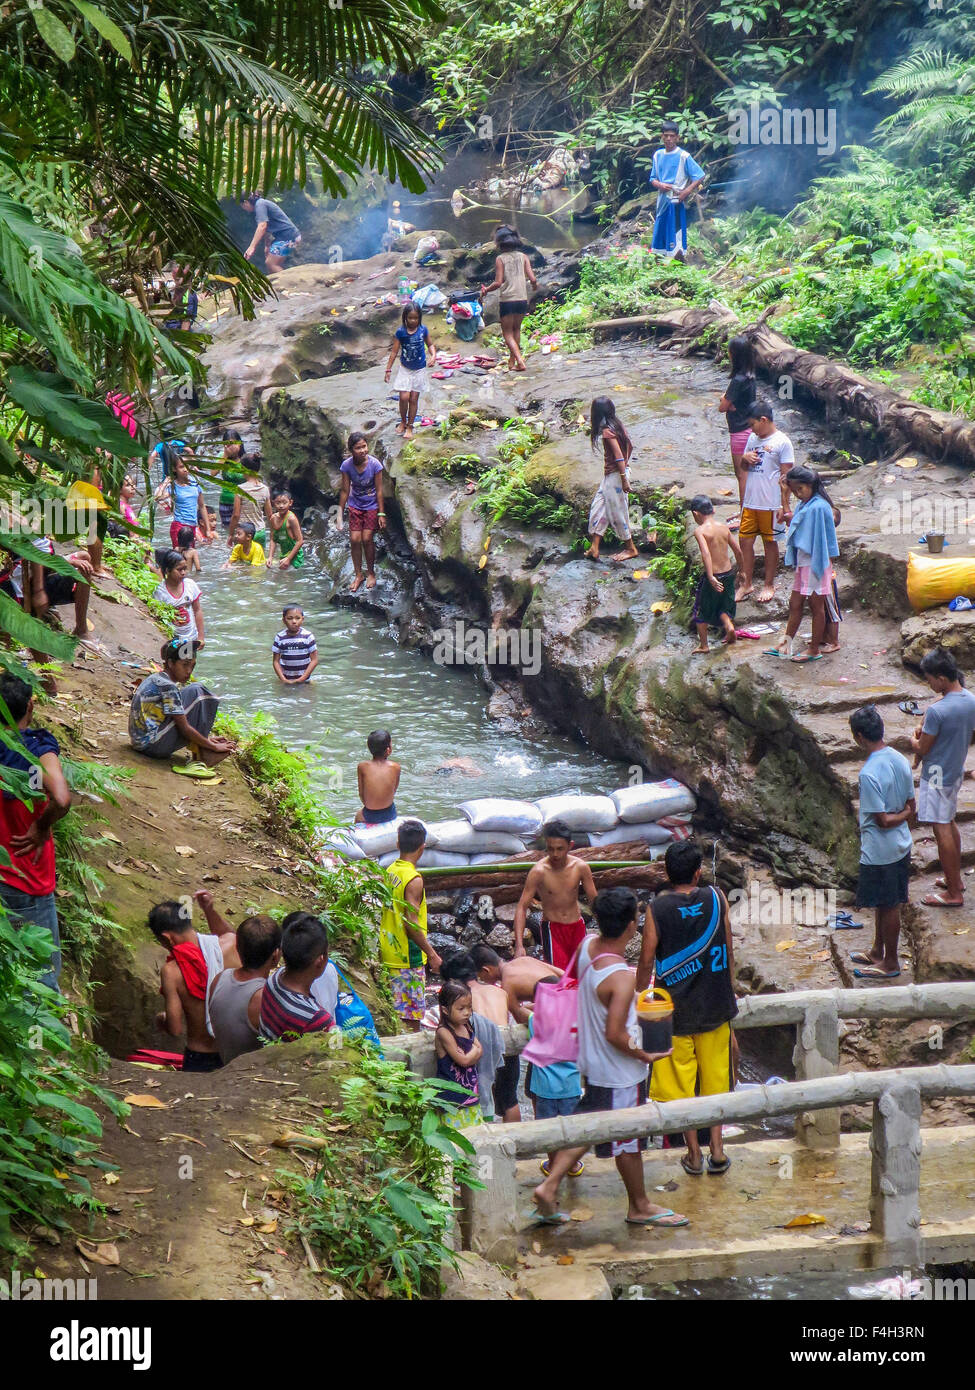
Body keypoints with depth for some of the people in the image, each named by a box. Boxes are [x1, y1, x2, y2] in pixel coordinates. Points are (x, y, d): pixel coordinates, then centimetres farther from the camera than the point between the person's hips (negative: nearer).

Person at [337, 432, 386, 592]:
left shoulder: (374, 464, -22)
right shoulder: (346, 466, -17)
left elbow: (379, 490, -13)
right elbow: (345, 491, -5)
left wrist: (381, 513, -10)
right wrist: (340, 513, -1)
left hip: (371, 506, -2)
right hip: (355, 505, 2)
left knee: (367, 538, -6)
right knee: (354, 539, -2)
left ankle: (371, 573, 15)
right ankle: (358, 575, 14)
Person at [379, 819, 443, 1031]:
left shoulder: (390, 871, 6)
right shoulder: (413, 879, -18)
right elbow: (411, 924, -22)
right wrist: (432, 954, -15)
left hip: (390, 954, 8)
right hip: (409, 958, -8)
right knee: (411, 1018, -3)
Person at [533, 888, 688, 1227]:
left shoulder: (587, 946, -8)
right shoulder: (621, 977, -32)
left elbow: (573, 980, 13)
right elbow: (615, 1035, -31)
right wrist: (645, 1056, -15)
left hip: (592, 1063, 7)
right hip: (620, 1072, -7)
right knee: (628, 1139, 11)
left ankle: (549, 1187, 17)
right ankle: (640, 1206, 29)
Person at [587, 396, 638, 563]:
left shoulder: (607, 431, -20)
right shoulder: (617, 424, 5)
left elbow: (619, 456, -23)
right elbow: (629, 446, 13)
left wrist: (624, 479, -22)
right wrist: (625, 466, 24)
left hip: (615, 474, -9)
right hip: (610, 474, 9)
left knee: (618, 511, 3)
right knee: (598, 507, 11)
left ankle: (631, 549, 15)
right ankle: (594, 548, 12)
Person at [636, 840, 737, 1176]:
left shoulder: (657, 909, -14)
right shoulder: (716, 899, -8)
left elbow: (647, 961, -8)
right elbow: (728, 950, 1)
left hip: (675, 1008, -2)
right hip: (715, 1005, 2)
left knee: (681, 1083, 11)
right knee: (715, 1077, 15)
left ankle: (694, 1155, 17)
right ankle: (717, 1151, 15)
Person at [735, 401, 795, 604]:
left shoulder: (782, 442, -9)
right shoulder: (753, 438, 11)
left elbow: (785, 476, -9)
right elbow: (743, 465, 22)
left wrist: (785, 505, -12)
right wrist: (745, 458, -2)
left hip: (771, 504, -6)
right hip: (750, 502, 6)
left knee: (770, 542, 7)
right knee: (745, 541, 7)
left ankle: (769, 585, 19)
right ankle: (745, 584, 17)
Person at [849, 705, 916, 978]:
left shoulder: (869, 774, -28)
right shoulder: (900, 760, -2)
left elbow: (882, 820, -24)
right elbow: (911, 807, 6)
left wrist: (902, 815, -7)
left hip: (879, 851, -8)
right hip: (901, 845, 8)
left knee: (887, 907, 8)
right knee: (885, 904, 23)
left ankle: (890, 964, 22)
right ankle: (877, 952, 39)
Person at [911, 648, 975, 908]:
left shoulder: (937, 711, -29)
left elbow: (922, 749, -18)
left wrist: (914, 739, 5)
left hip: (938, 777, -9)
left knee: (942, 831, 0)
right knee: (949, 824, 23)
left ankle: (954, 892, 6)